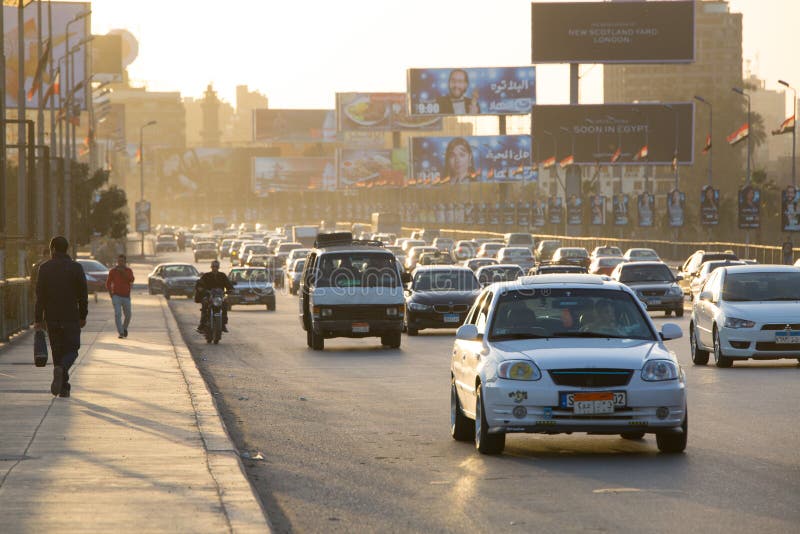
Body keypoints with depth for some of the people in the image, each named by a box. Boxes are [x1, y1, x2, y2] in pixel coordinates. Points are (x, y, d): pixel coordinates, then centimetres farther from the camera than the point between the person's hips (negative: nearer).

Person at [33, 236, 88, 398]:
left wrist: (38, 319, -1)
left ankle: (63, 387, 11)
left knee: (58, 351, 12)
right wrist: (83, 316, 9)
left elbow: (40, 295, -4)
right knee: (72, 350, 5)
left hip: (51, 318, 1)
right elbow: (83, 295, -1)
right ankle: (61, 369, -27)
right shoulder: (76, 268, -2)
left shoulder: (45, 268, -1)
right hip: (71, 318, -1)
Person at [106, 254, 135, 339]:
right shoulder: (113, 271, -3)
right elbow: (108, 283, 4)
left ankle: (124, 328, 38)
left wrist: (123, 272, -25)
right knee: (118, 314, -18)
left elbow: (131, 280, -17)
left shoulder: (129, 271, 1)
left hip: (126, 297, 2)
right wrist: (111, 294, -7)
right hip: (116, 296, -2)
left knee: (128, 315, 9)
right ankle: (121, 333, -17)